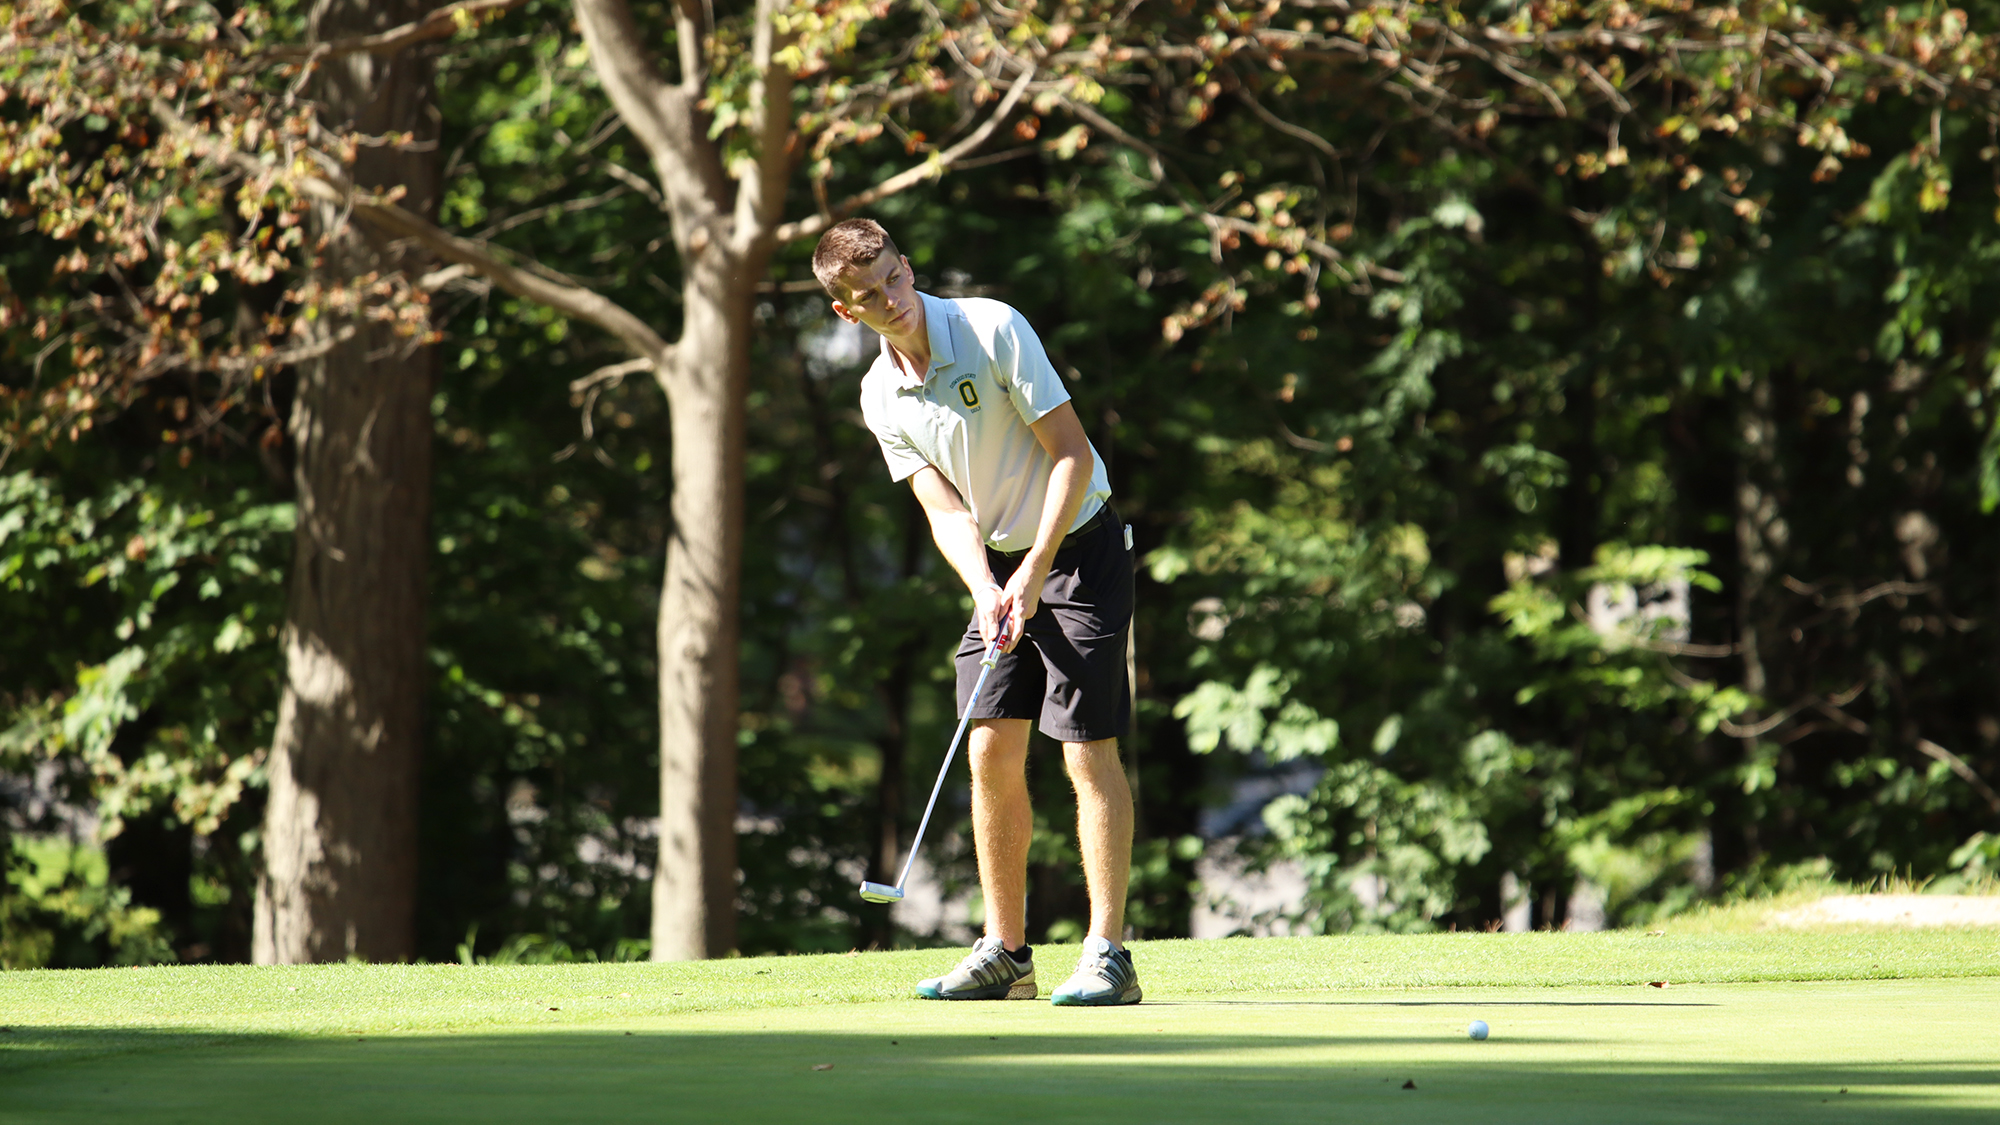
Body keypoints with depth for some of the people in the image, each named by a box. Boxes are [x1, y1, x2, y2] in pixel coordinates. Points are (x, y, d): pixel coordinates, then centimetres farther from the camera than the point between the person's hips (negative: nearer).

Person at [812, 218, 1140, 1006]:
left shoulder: (994, 330, -17)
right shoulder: (880, 398, 0)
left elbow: (1072, 454, -18)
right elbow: (947, 511, -4)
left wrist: (1034, 575, -22)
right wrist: (986, 593, -22)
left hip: (1079, 547, -6)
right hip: (1000, 563, 6)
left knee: (1089, 750, -10)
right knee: (992, 752, 2)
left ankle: (1107, 956, -11)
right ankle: (1006, 954, 10)